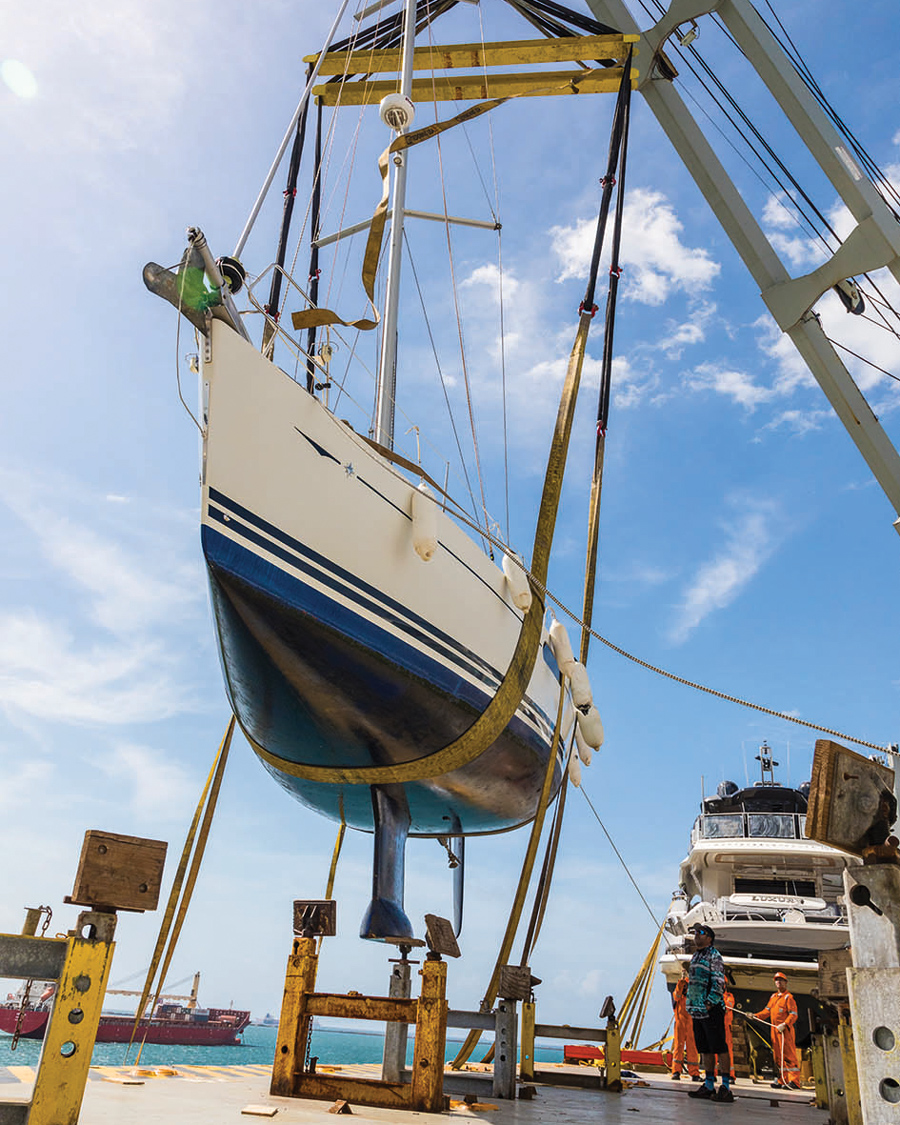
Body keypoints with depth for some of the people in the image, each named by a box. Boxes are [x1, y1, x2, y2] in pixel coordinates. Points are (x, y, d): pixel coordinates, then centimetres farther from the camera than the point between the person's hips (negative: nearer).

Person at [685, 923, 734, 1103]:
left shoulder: (714, 955, -6)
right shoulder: (695, 957, 19)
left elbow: (719, 982, -14)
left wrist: (710, 1003, -20)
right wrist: (689, 1003, 18)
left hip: (711, 1010, -8)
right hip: (697, 1011, 9)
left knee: (720, 1048, -6)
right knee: (705, 1049, 11)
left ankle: (726, 1088, -4)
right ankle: (709, 1086, 17)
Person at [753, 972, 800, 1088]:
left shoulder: (788, 997, -4)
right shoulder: (773, 997, 18)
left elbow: (793, 1014, -12)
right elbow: (767, 1011, 19)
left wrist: (784, 1024, -23)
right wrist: (755, 1016, 5)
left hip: (785, 1030, -7)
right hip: (774, 1030, 7)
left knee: (788, 1055, -9)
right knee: (778, 1055, 10)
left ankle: (794, 1081, -8)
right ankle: (781, 1080, 16)